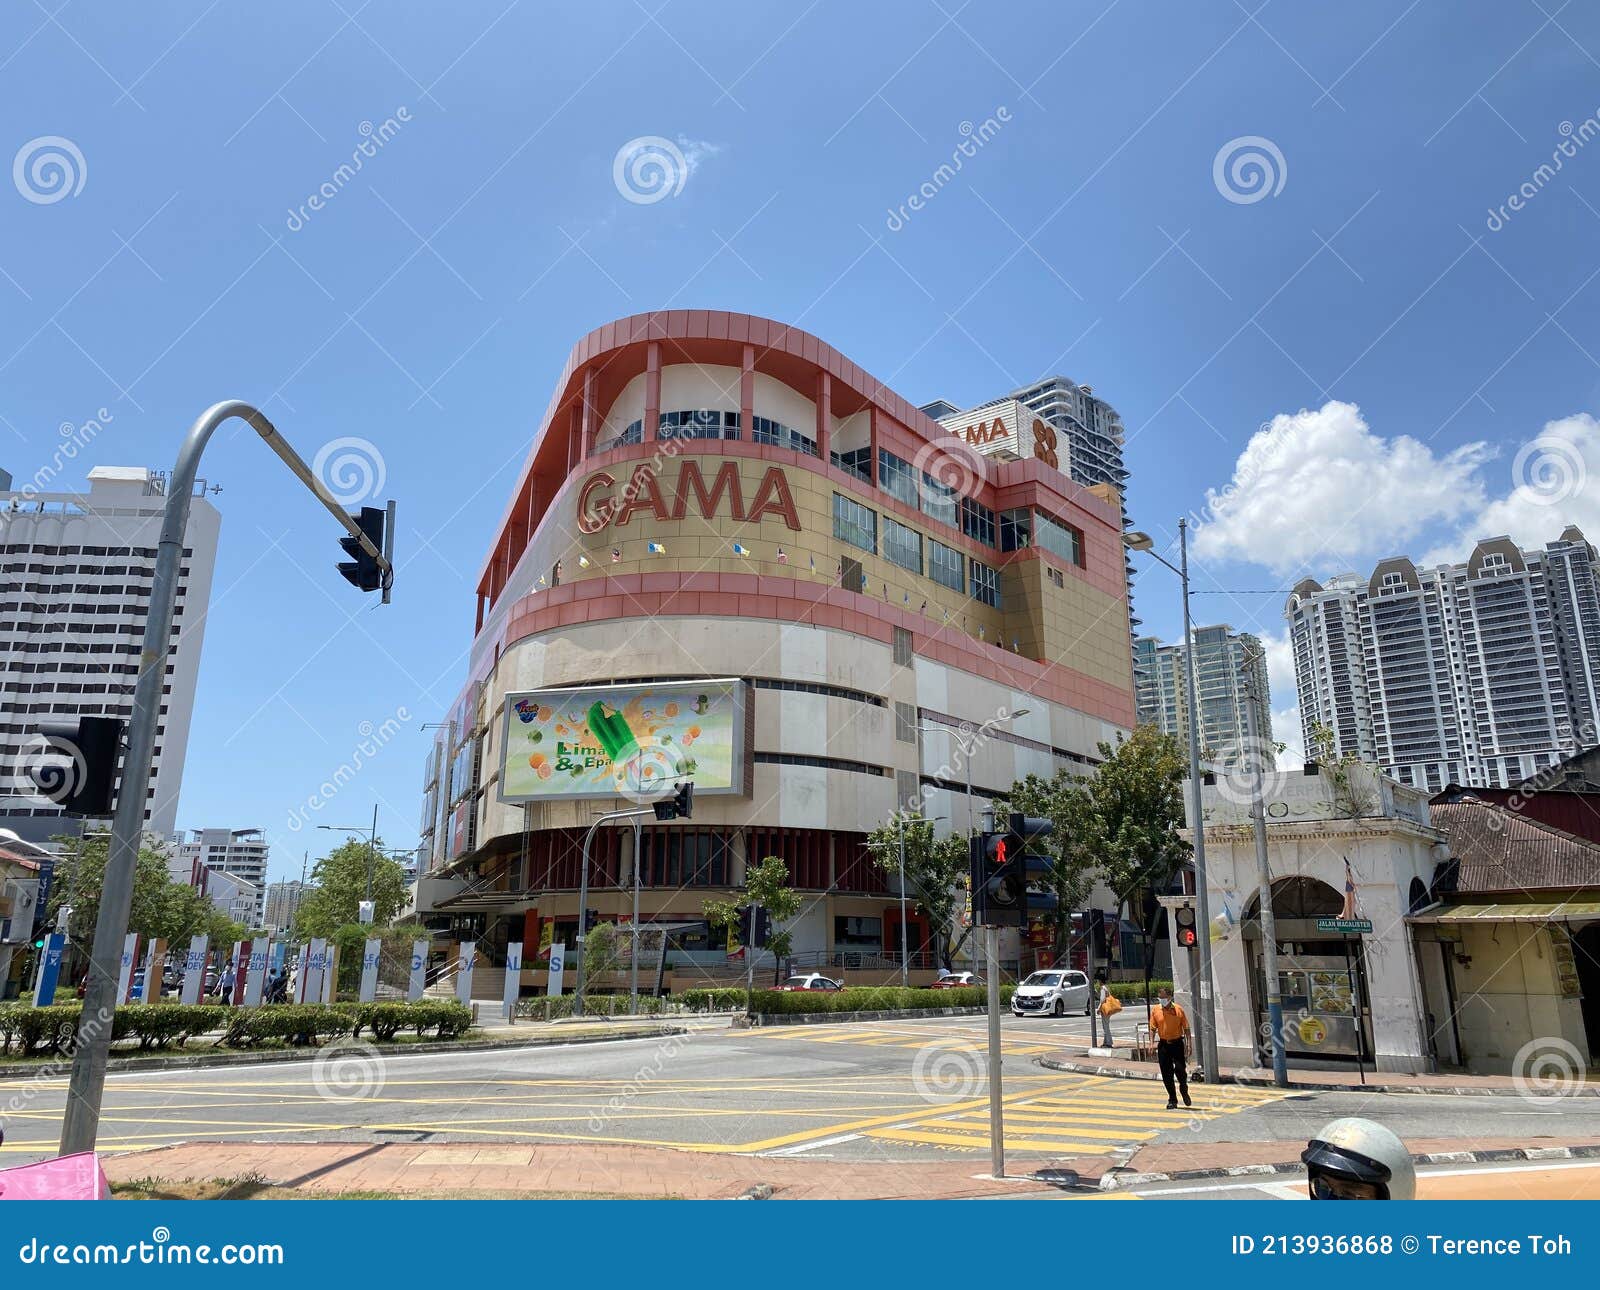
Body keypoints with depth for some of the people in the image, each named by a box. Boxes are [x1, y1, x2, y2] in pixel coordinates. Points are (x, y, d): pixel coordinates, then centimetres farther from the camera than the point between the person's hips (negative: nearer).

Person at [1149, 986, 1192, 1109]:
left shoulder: (1179, 1010, -4)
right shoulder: (1155, 1010, 1)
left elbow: (1186, 1028, 1)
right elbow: (1153, 1028, 4)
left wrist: (1188, 1044, -5)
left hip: (1177, 1043, -2)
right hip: (1163, 1045, 2)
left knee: (1180, 1069, -8)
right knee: (1166, 1073, 3)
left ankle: (1184, 1089, 24)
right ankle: (1172, 1099, 16)